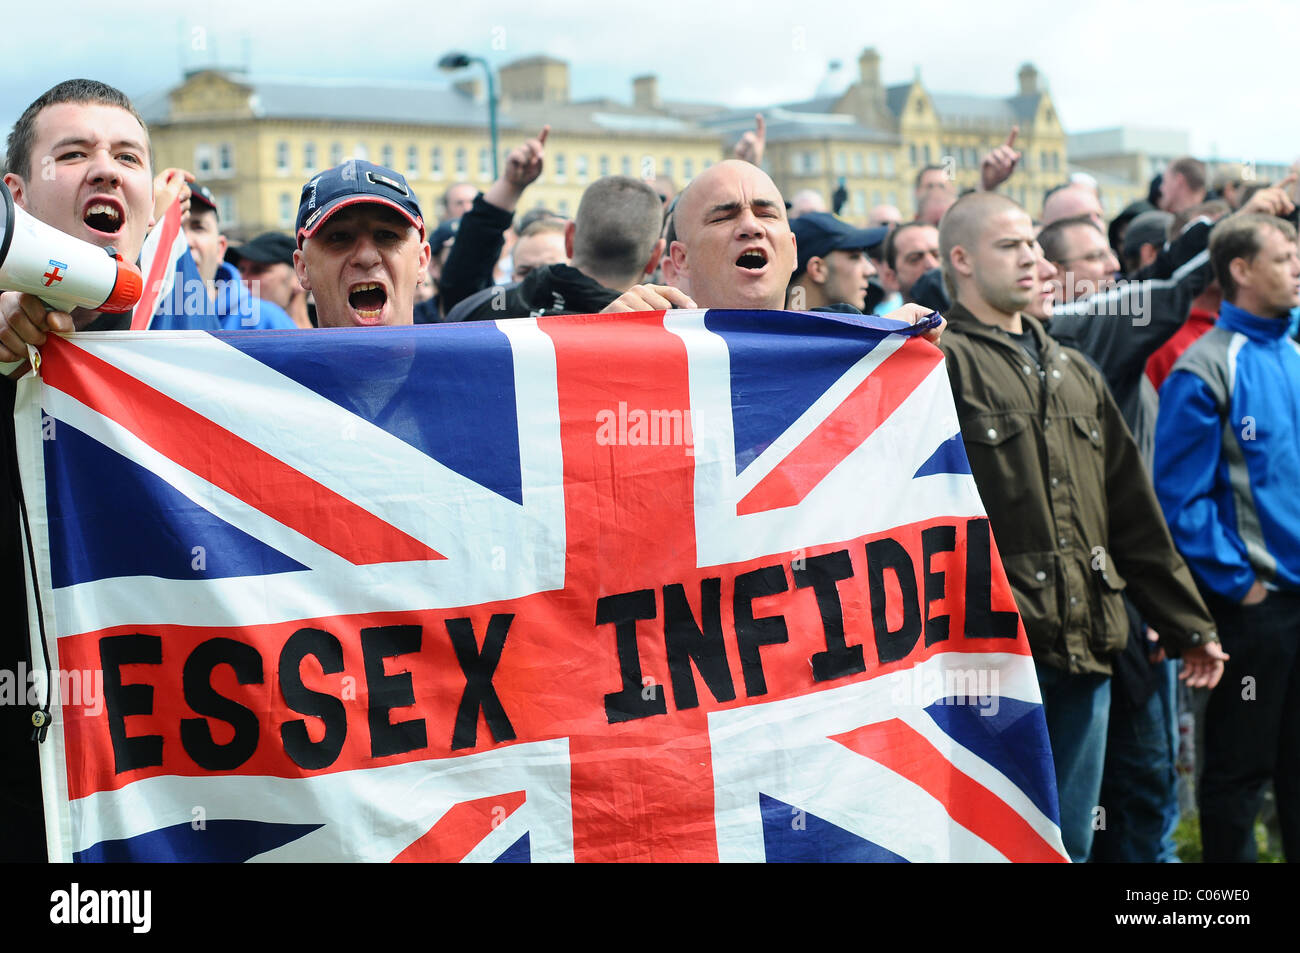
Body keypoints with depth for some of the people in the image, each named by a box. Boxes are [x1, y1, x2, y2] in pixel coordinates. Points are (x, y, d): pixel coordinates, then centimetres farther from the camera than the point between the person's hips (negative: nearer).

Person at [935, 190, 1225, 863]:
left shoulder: (1074, 373, 20)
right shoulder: (943, 363, -4)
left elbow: (1133, 510, 21)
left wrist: (1186, 624, 21)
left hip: (1084, 647, 7)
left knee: (1071, 838, 14)